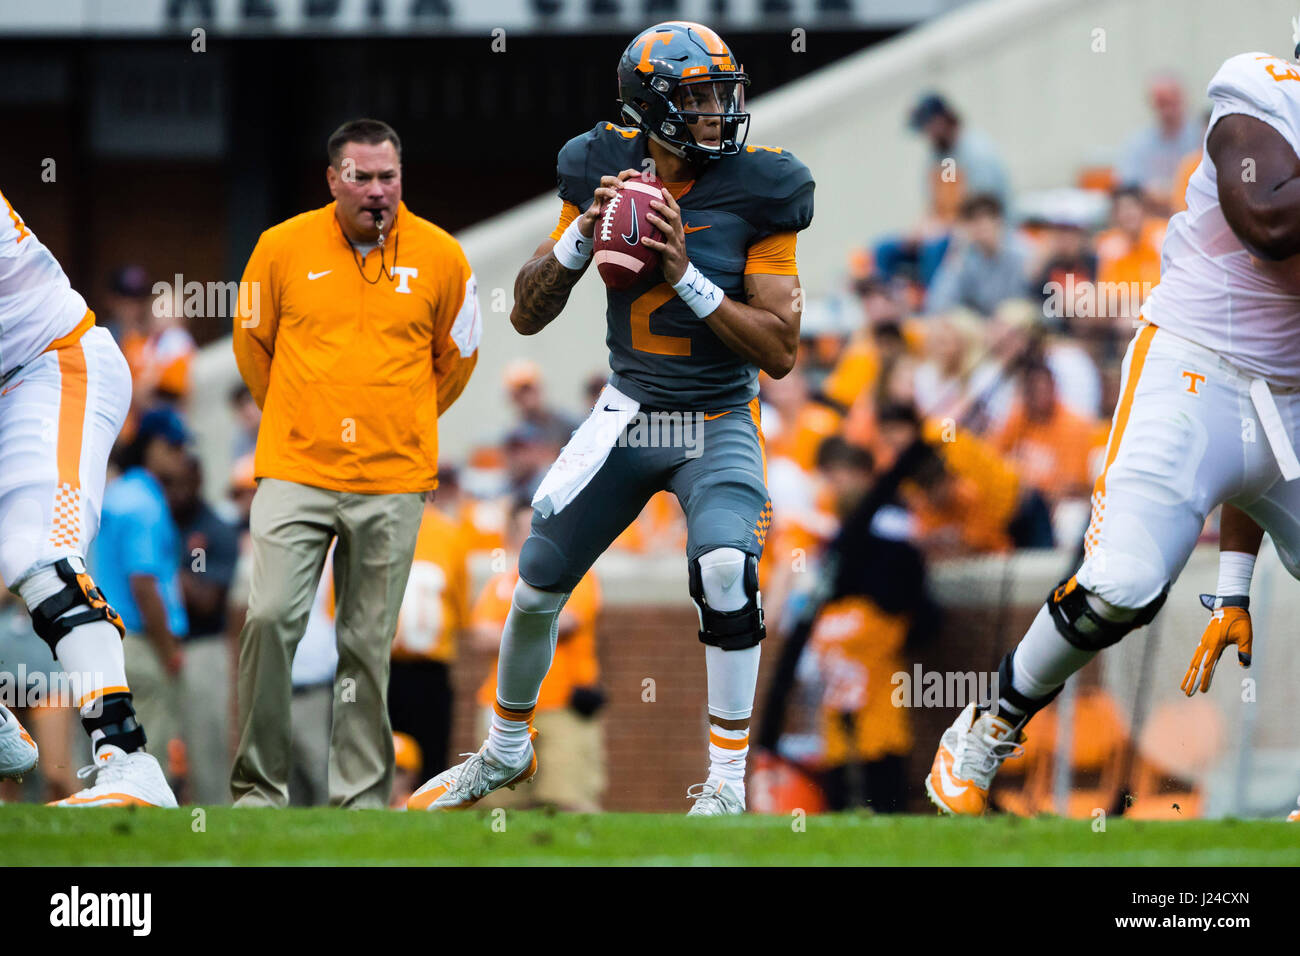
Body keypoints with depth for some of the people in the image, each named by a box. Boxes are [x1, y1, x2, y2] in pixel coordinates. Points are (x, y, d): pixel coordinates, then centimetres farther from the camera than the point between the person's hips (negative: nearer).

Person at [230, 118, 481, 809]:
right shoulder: (283, 247, 1)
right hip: (295, 471, 0)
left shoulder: (441, 257, 2)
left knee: (369, 645, 2)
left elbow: (457, 355, 18)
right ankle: (258, 786, -2)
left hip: (392, 484, 0)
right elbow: (251, 342, 16)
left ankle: (363, 797, 8)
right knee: (270, 619, -12)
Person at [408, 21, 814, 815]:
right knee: (538, 585, 9)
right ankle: (508, 750, 38)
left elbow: (779, 351, -17)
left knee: (725, 570, -29)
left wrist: (687, 275, -26)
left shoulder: (755, 193, -15)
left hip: (719, 422, -3)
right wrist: (584, 233, -18)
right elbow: (528, 316, -1)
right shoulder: (605, 172, -6)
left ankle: (728, 782, -15)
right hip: (626, 414, 4)